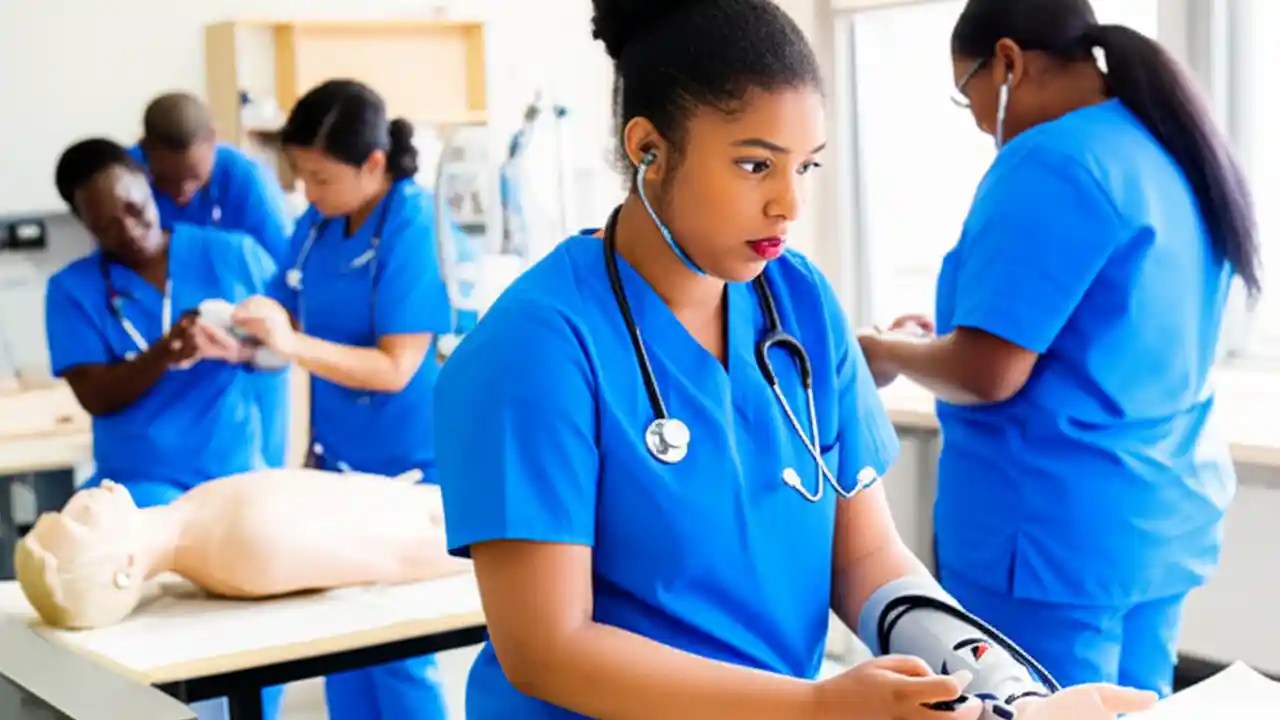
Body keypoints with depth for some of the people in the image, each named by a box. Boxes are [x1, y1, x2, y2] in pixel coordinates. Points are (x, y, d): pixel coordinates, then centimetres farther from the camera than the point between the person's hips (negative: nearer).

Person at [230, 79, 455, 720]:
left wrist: (292, 345, -31)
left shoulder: (413, 228, -18)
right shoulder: (316, 225, 3)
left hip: (406, 471, -7)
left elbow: (396, 369, -21)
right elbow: (293, 329, 9)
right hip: (338, 462, 7)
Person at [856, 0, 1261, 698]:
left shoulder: (1051, 162, -17)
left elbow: (988, 374, -21)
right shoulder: (1177, 155, 10)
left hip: (1056, 527, -9)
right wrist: (946, 338, 17)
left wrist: (893, 353, -1)